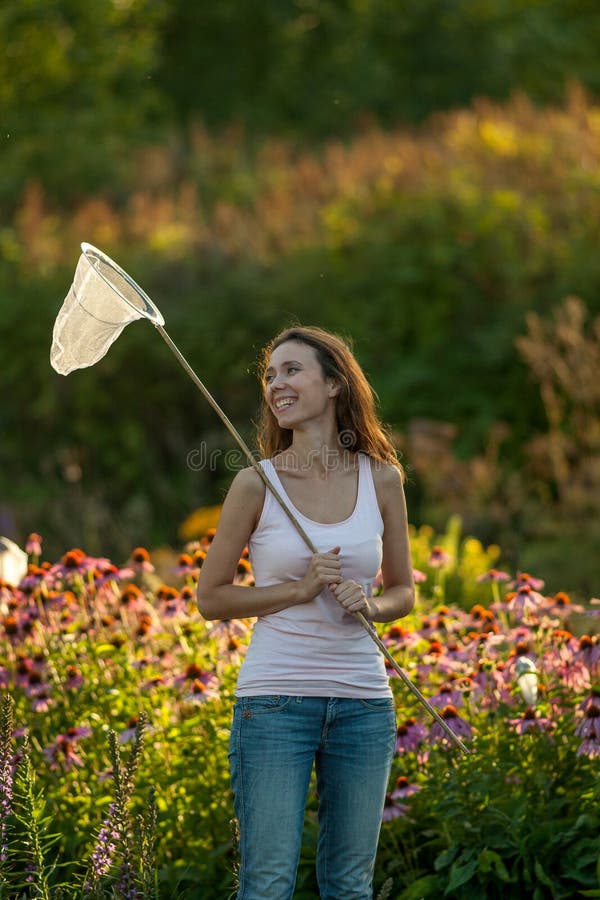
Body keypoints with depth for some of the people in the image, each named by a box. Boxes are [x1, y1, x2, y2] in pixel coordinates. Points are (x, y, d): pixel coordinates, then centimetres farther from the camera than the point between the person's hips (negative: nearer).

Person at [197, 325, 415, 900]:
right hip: (275, 700, -3)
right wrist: (299, 589, -12)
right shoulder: (256, 484, -3)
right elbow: (210, 598, 1)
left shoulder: (381, 479, 4)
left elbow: (403, 591, 14)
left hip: (363, 701, 3)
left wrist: (368, 604, -9)